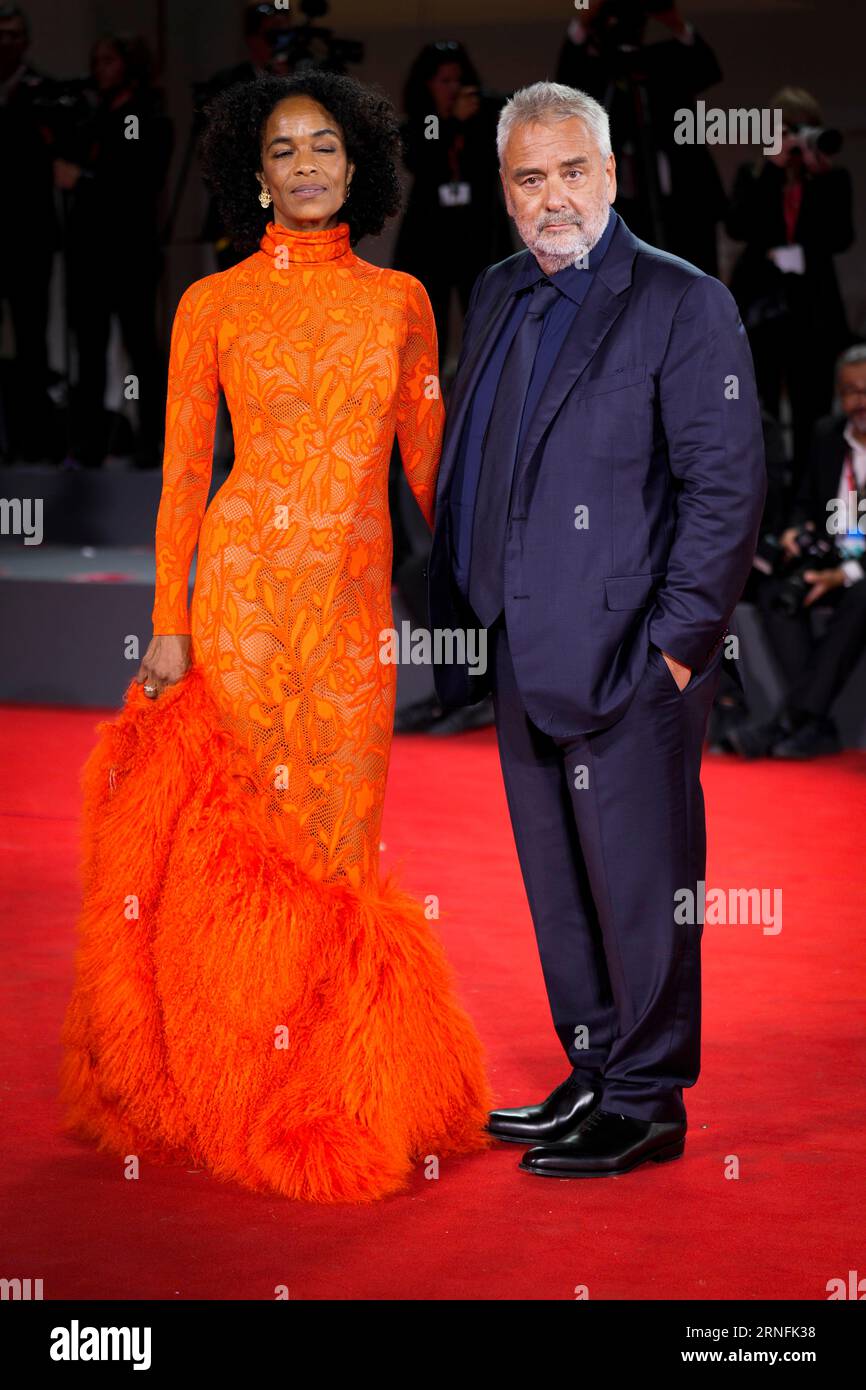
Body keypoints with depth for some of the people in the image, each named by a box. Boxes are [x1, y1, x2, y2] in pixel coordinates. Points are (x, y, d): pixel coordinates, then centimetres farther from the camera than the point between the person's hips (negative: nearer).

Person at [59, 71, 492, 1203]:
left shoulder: (400, 300, 9)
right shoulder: (214, 303, 2)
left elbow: (430, 462, 12)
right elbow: (183, 470, 0)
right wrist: (169, 624, -5)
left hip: (358, 596, 3)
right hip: (245, 582, -2)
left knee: (339, 833, 6)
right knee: (249, 834, 0)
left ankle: (347, 1093, 19)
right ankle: (246, 1096, 14)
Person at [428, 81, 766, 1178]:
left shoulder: (682, 304, -8)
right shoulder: (497, 298, 13)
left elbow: (728, 485, -11)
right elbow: (462, 469, 19)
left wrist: (678, 640, -14)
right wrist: (462, 616, 12)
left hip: (627, 656, -7)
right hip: (522, 655, 7)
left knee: (638, 885, 0)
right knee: (558, 883, 15)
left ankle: (647, 1103, 11)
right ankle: (593, 1076, 28)